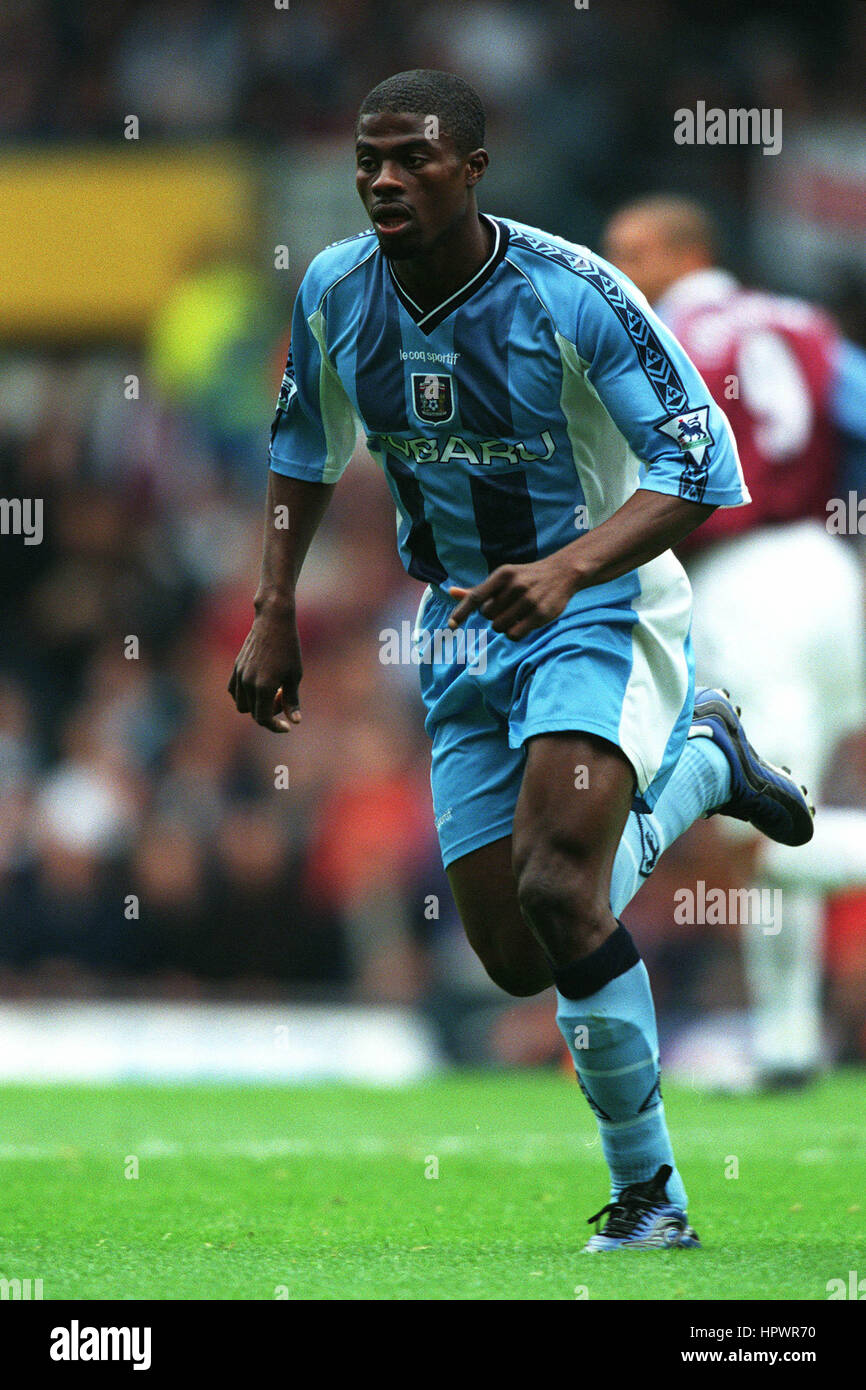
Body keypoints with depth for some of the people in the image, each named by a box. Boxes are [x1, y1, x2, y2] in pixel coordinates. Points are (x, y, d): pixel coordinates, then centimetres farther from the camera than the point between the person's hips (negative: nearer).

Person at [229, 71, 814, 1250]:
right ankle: (698, 760, 30)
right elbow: (305, 446, 16)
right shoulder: (336, 293, -4)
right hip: (464, 628, 6)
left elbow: (702, 466, -21)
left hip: (603, 612, -6)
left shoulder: (573, 296, -21)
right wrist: (274, 611, 7)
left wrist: (570, 567, -35)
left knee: (557, 889, -27)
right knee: (516, 961, 4)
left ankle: (646, 1193, -10)